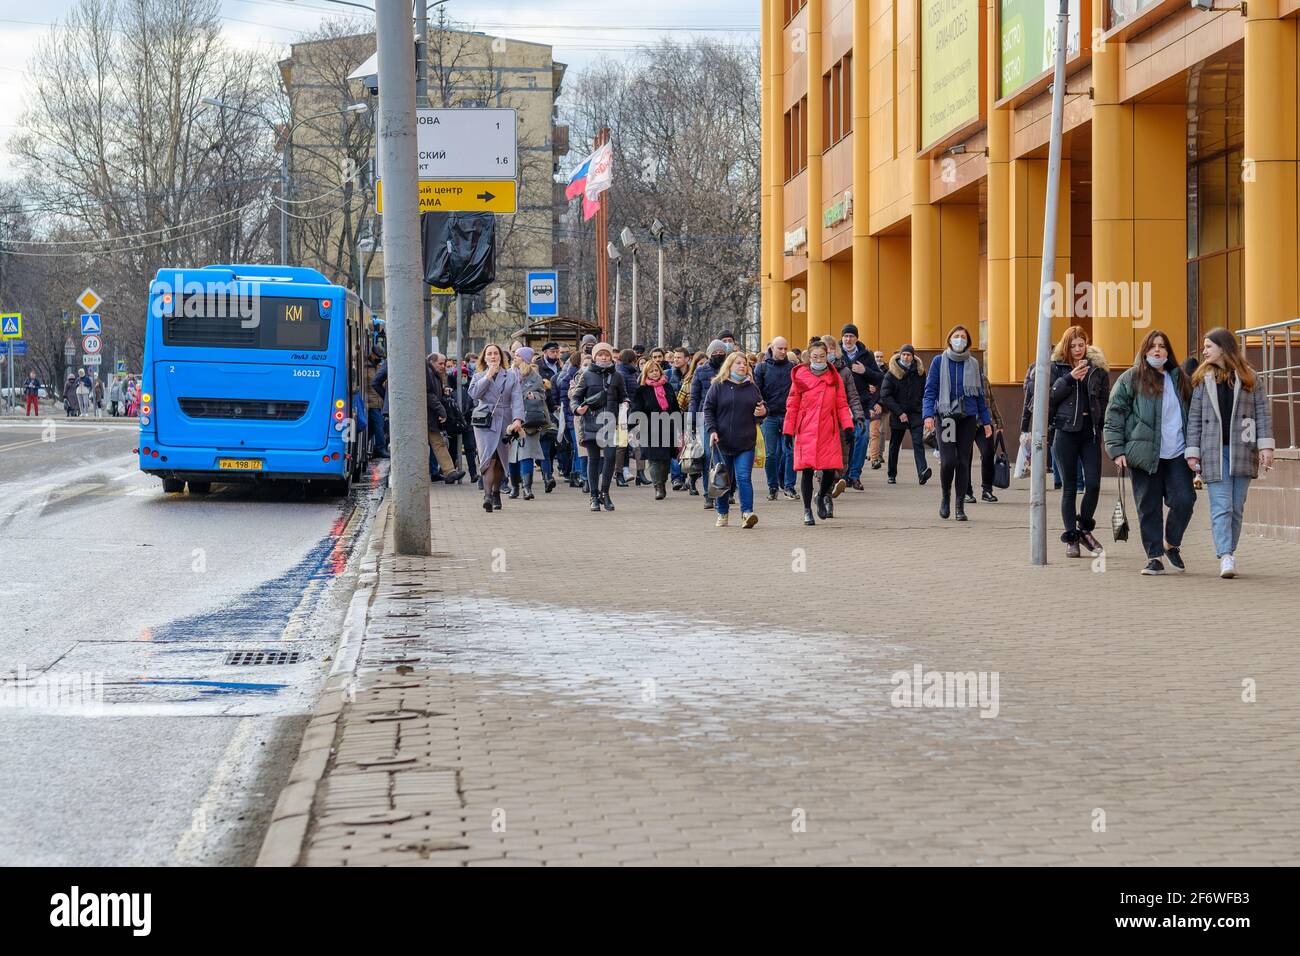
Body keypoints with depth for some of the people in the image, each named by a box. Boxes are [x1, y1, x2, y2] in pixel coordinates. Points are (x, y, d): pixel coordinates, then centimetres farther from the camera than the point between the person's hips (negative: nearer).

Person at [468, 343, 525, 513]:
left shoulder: (511, 376, 11)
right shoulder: (479, 376, 12)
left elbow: (517, 399, 0)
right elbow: (474, 393, -8)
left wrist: (517, 419, -15)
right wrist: (488, 376, -7)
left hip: (505, 422, 2)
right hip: (485, 422, -2)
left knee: (500, 461, 7)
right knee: (488, 458, -17)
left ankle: (496, 492, 25)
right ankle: (487, 496, -25)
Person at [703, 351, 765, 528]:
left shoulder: (752, 387, 11)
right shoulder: (718, 386, 2)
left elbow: (760, 407, 22)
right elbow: (708, 410, 1)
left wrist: (763, 411, -3)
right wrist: (712, 430, -12)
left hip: (746, 443, 1)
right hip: (722, 442, -1)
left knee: (744, 478, -10)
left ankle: (747, 513, -15)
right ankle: (722, 514, 22)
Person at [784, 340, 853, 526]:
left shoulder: (834, 377, 8)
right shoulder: (800, 376, 3)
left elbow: (842, 404, 10)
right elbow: (792, 405, 5)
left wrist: (847, 425, -3)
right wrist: (788, 431, 2)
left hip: (828, 431, 1)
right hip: (806, 431, -1)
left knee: (830, 470, -3)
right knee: (807, 470, -3)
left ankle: (822, 496, 28)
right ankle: (807, 510, 10)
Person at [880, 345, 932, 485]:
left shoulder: (919, 373, 5)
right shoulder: (892, 374, -3)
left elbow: (925, 394, 12)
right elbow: (885, 396, -9)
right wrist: (899, 413, -14)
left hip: (916, 414, 0)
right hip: (897, 416, 0)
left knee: (918, 443, -15)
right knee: (894, 446, 11)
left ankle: (922, 472, -29)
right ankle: (891, 474, 24)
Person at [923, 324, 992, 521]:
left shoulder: (973, 364, 9)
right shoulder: (939, 361, 3)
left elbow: (980, 394, 13)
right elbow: (930, 390, 0)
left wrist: (986, 421, 10)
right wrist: (928, 414, -14)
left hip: (968, 418, 2)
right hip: (945, 416, -2)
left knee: (963, 461, 0)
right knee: (948, 461, -12)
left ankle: (960, 506, 8)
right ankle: (946, 497, 13)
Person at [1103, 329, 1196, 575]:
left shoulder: (1179, 379, 16)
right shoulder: (1131, 379, 3)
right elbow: (1114, 414, 0)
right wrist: (1116, 449, -8)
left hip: (1177, 454, 3)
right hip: (1145, 455, -3)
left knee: (1184, 499, -7)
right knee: (1149, 507, -1)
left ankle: (1172, 543, 16)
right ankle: (1154, 556, 9)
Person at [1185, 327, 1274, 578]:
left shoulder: (1251, 379, 7)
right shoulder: (1202, 380, 10)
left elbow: (1263, 413, 4)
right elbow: (1194, 417, 8)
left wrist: (1266, 445, -5)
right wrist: (1192, 451, 2)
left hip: (1242, 451, 0)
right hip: (1213, 451, 0)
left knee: (1237, 508, 4)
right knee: (1221, 506, -9)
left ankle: (1228, 553, 13)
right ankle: (1225, 557, -17)